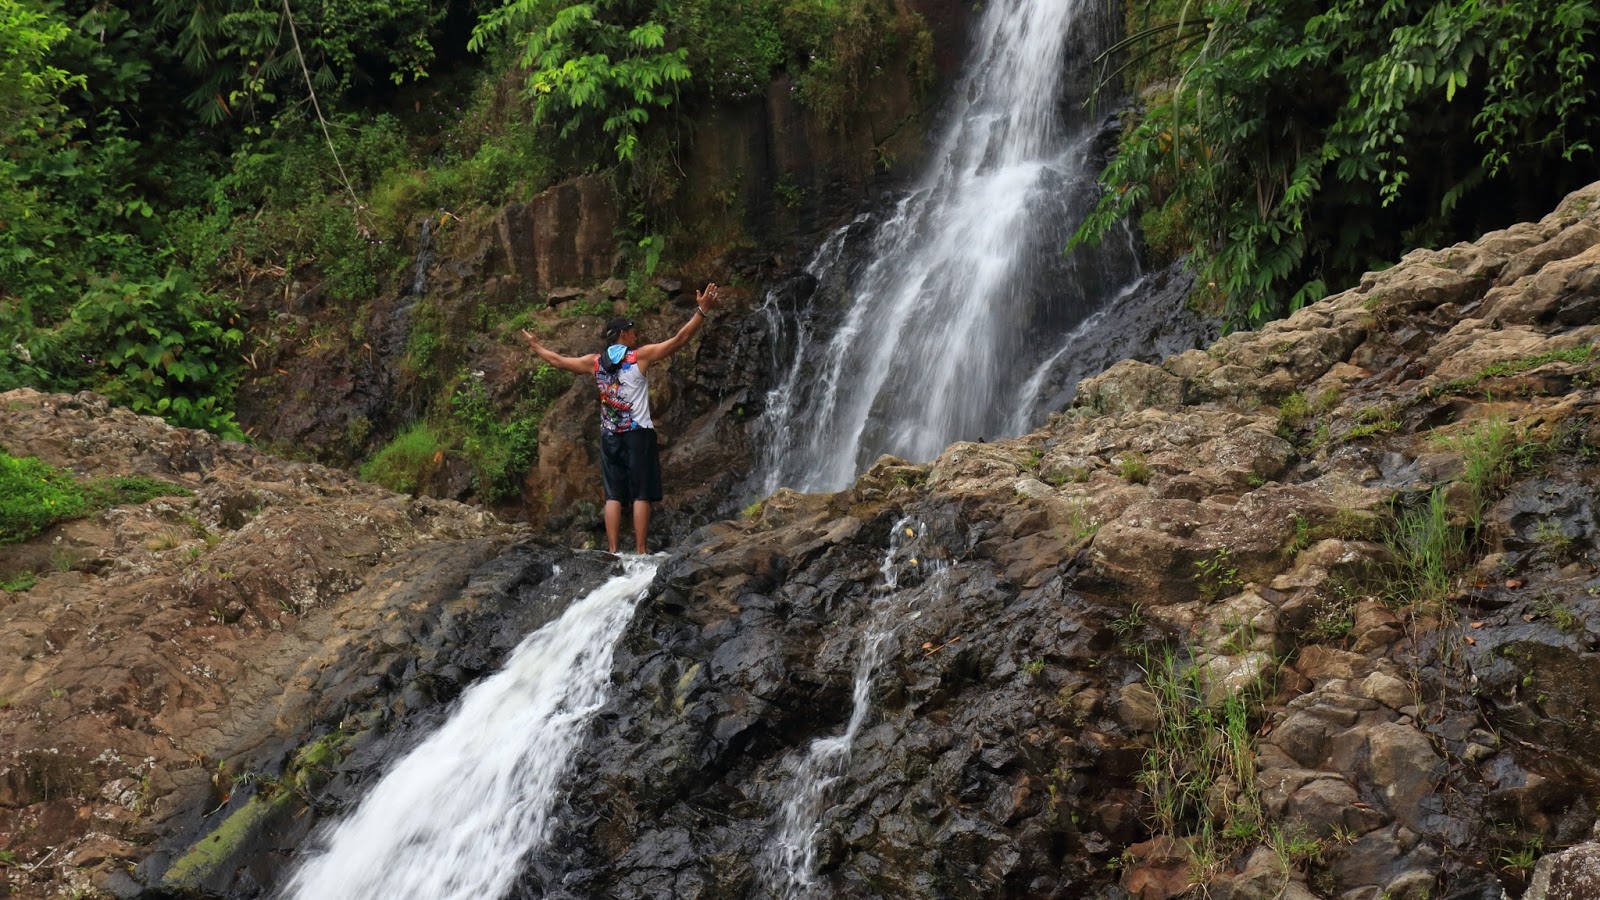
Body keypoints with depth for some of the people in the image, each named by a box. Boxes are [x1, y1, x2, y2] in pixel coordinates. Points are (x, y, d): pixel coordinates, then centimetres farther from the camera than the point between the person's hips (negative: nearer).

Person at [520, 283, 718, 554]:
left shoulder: (595, 362, 8)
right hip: (638, 434, -4)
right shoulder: (641, 356, -3)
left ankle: (613, 552, 1)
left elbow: (559, 361, 19)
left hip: (610, 436, 4)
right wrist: (702, 310, -5)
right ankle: (640, 551, -4)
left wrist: (535, 346, 36)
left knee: (614, 496, 5)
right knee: (641, 495, -1)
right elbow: (679, 340, -8)